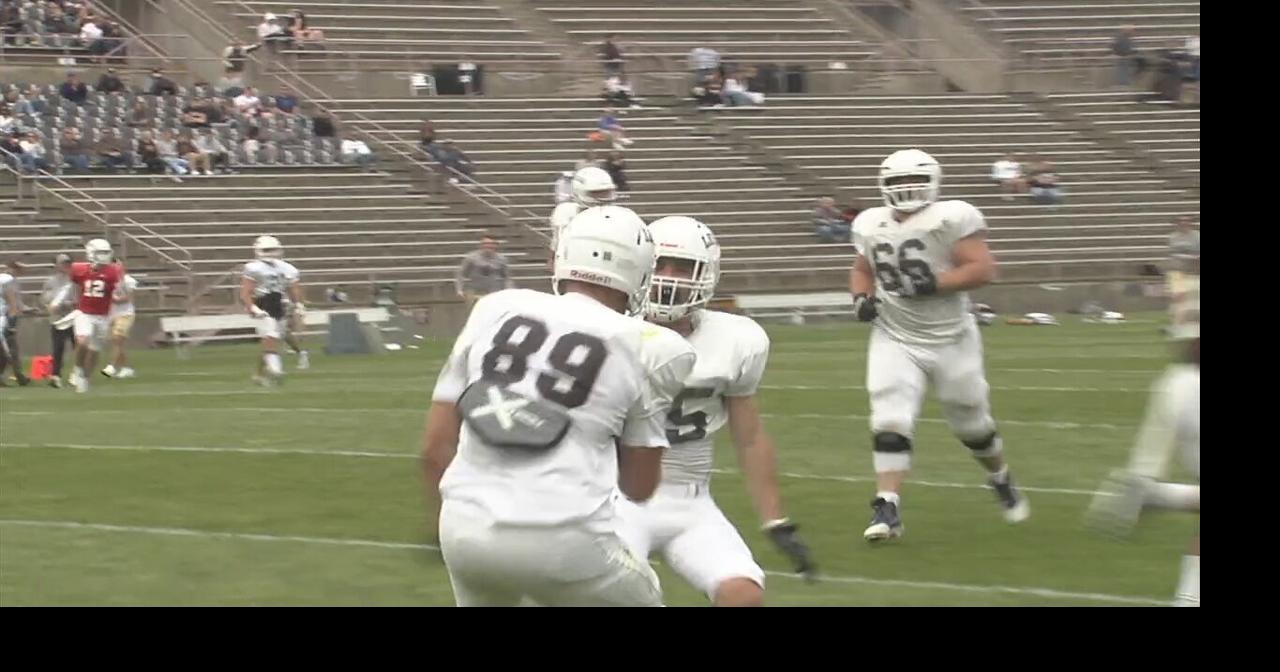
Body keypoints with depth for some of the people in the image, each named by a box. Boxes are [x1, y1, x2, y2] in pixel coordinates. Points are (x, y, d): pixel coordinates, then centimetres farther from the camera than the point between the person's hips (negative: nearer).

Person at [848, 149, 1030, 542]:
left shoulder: (952, 218, -15)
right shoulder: (871, 225, 1)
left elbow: (983, 269, -19)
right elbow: (863, 270, 18)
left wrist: (933, 284, -28)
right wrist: (861, 298, -3)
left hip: (951, 340, -2)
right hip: (895, 341, 2)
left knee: (972, 424, 15)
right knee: (890, 423, -15)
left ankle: (1002, 481, 43)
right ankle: (887, 508, -16)